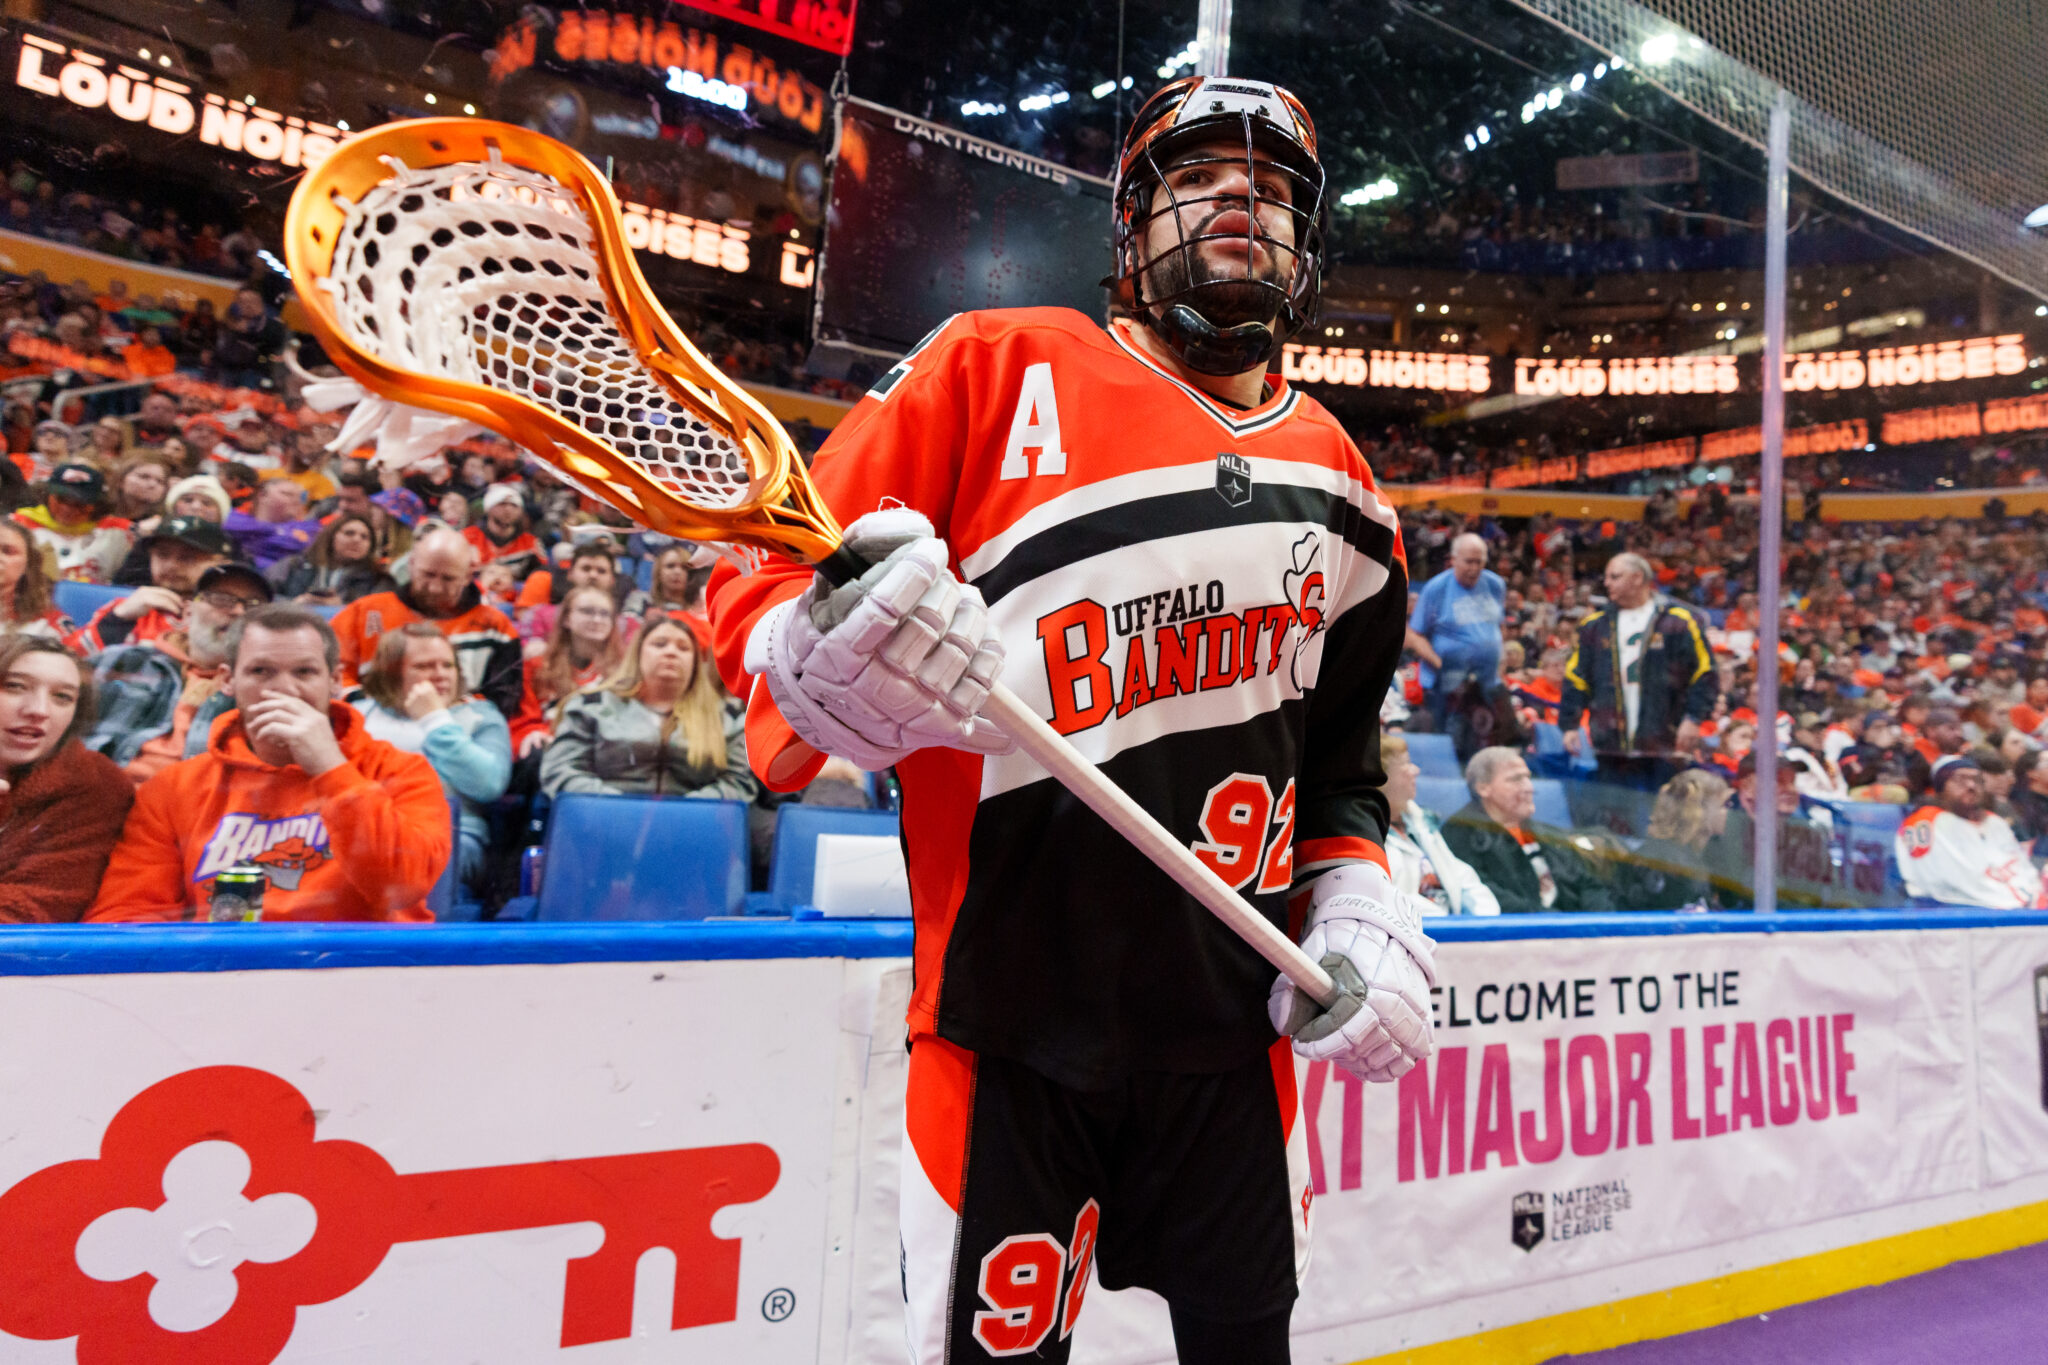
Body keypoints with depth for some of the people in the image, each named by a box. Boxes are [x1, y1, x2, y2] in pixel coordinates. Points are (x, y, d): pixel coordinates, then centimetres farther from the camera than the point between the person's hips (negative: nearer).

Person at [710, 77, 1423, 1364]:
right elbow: (760, 575, -7)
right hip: (1009, 1021, -4)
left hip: (1237, 1019, 5)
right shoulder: (996, 368, -4)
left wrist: (1363, 918, 6)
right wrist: (823, 659, -28)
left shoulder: (1340, 478, 11)